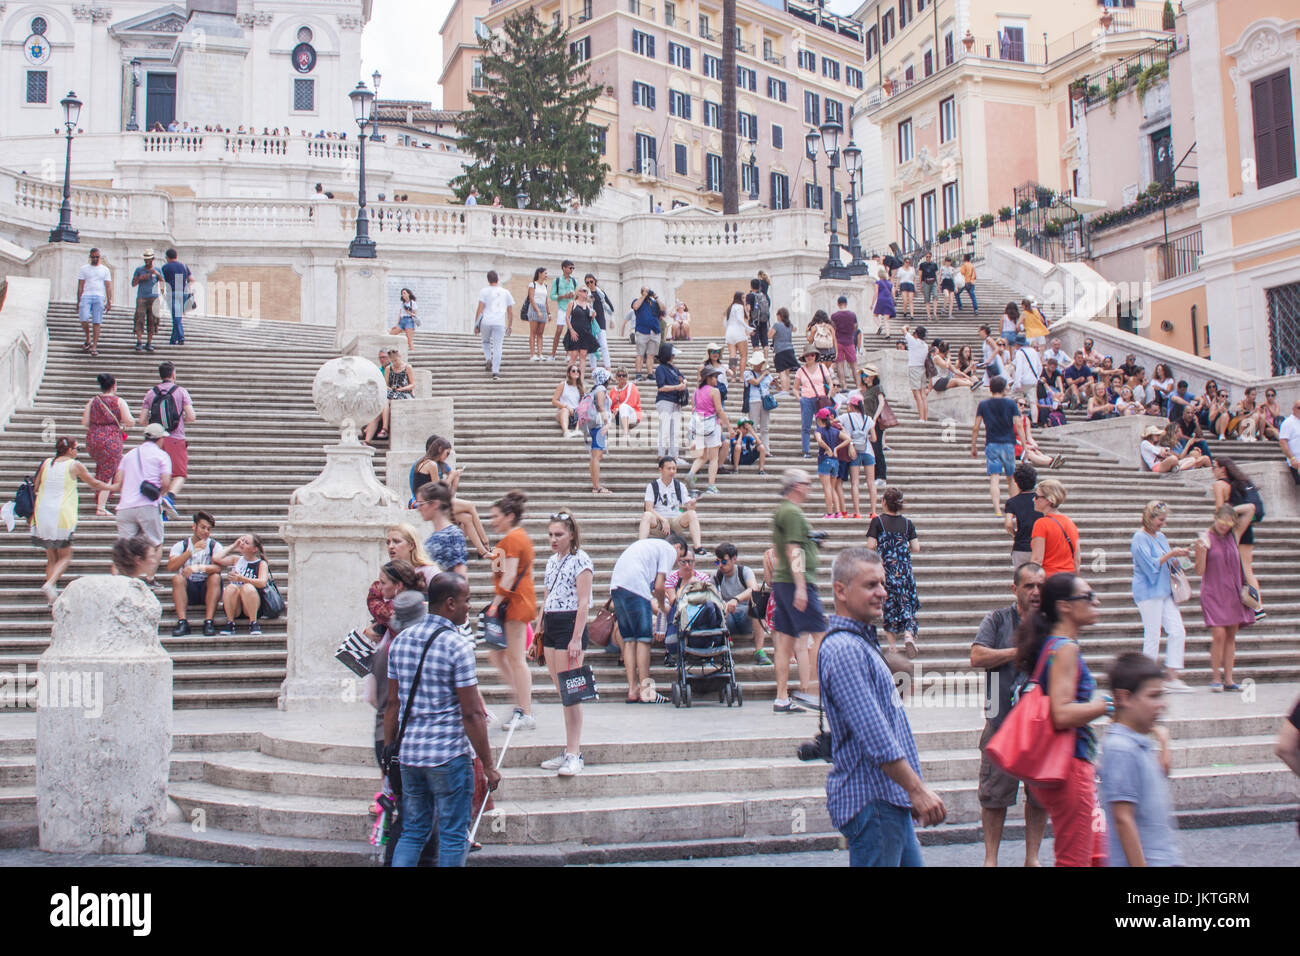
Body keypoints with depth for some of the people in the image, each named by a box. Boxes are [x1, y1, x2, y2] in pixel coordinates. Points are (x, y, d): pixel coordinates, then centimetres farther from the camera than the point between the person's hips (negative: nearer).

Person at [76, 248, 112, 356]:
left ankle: (94, 346, -3)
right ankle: (88, 339, 10)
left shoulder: (105, 270, 14)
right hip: (86, 296, 0)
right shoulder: (84, 269, 12)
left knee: (97, 322, -5)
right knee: (84, 320, -14)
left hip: (99, 298, 0)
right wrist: (79, 301, 2)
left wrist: (109, 301, 0)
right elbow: (80, 286, 9)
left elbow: (108, 286, 10)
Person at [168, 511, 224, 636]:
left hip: (207, 588, 0)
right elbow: (170, 567, -15)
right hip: (187, 588, 0)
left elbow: (218, 567, -16)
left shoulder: (214, 545, 3)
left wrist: (198, 567, -36)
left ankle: (209, 621, -34)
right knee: (177, 578, -28)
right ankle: (182, 622, -34)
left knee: (215, 577, -29)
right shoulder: (181, 545, 3)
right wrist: (192, 551, -26)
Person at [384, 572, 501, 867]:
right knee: (453, 837, 6)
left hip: (408, 753, 6)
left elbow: (392, 704, 10)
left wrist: (388, 750, 18)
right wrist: (488, 765, -7)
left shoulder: (400, 641, 5)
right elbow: (471, 714, -14)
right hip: (449, 755, -6)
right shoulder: (458, 646, -13)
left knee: (412, 833, 16)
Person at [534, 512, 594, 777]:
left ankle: (574, 756, -6)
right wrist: (537, 632, 18)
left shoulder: (580, 560, -8)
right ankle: (570, 750, 15)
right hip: (550, 628, 8)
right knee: (562, 693, 9)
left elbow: (583, 602, -13)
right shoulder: (551, 561, 15)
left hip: (570, 627, -8)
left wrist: (577, 638, -19)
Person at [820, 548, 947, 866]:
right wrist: (917, 789, -20)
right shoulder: (843, 649, -19)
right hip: (871, 800, -10)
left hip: (890, 797, 10)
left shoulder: (862, 642, 16)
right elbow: (874, 737, -23)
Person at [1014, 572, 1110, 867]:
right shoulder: (1065, 649, -17)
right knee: (1076, 859, 0)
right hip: (1069, 765, -10)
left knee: (1097, 853, 18)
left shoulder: (1052, 644, 12)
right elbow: (1062, 714, -26)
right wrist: (1109, 705, -17)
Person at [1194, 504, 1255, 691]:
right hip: (1213, 593, -4)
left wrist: (1232, 511, 10)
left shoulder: (1234, 536, 8)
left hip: (1233, 594, 4)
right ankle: (1215, 679, -4)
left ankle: (1228, 679, 8)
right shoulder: (1205, 538, -3)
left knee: (1231, 636, 4)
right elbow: (1200, 571, -7)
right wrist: (1202, 550, -20)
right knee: (1219, 635, -13)